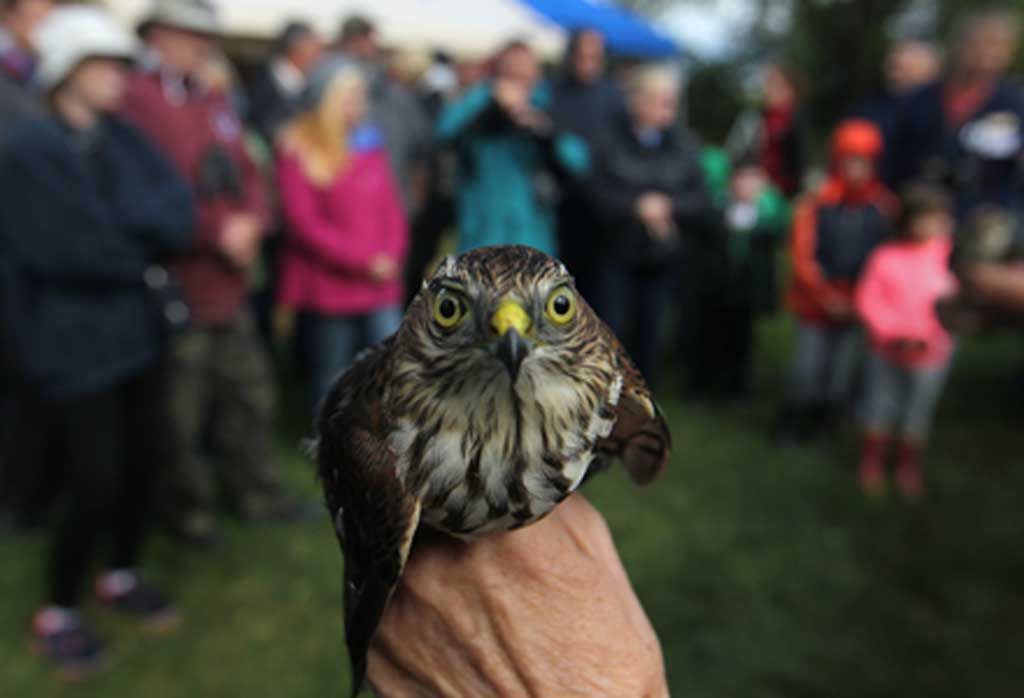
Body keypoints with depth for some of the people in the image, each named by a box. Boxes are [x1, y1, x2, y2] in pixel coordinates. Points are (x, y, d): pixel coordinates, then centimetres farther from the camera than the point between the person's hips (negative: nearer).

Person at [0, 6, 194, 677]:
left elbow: (178, 210, -6)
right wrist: (143, 244, -7)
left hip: (137, 328, 6)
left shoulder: (123, 138, 7)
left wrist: (119, 232, -20)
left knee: (145, 458, 13)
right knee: (97, 479, -1)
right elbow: (77, 249, -21)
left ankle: (123, 575, 37)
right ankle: (59, 613, 22)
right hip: (75, 341, -6)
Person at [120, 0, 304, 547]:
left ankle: (251, 487, 33)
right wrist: (219, 231, -16)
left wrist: (250, 223, -5)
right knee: (182, 409, 4)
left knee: (250, 391, 15)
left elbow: (248, 174, 15)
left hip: (230, 283, 8)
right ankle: (188, 505, 25)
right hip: (176, 288, -7)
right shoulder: (134, 100, -10)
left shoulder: (215, 103, 16)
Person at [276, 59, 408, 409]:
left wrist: (391, 257, -7)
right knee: (330, 389, 9)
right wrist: (364, 260, -13)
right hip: (328, 289, -3)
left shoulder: (369, 144, 10)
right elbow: (304, 222, -10)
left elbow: (392, 208, 10)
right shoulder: (297, 150, -4)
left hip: (381, 288, 4)